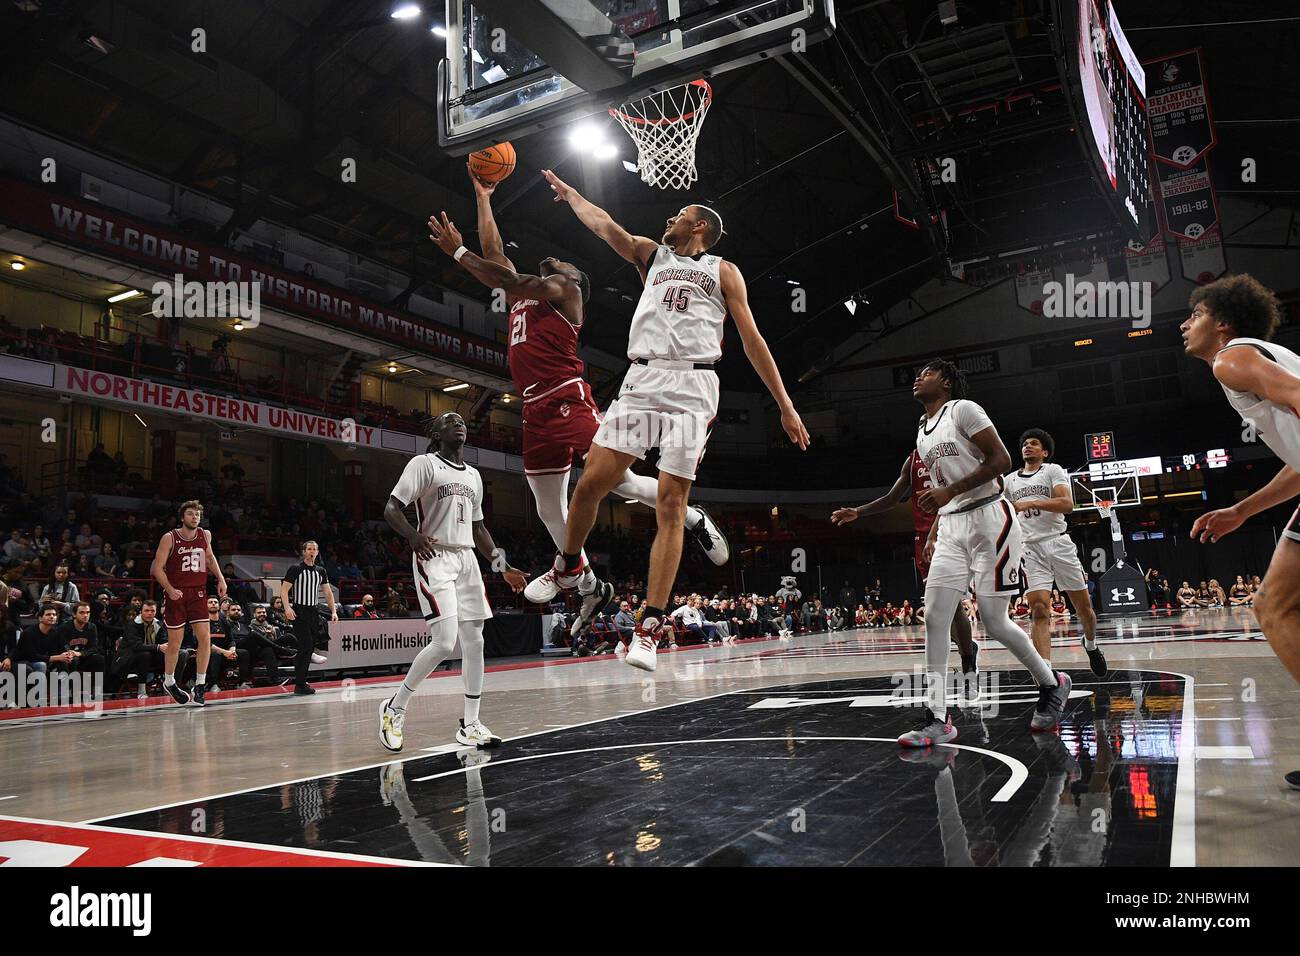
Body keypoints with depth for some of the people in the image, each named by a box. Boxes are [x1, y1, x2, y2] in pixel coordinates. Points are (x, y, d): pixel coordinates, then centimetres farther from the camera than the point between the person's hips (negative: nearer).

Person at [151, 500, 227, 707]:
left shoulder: (205, 535, 4)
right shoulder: (169, 538, -8)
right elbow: (157, 568, -8)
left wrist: (220, 578, 11)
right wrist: (169, 589, -22)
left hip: (198, 592, 3)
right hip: (176, 593, -3)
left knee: (205, 638, -8)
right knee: (175, 642, 5)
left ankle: (200, 685, 2)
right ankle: (169, 682, 29)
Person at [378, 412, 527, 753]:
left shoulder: (473, 475, 18)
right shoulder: (424, 463, -3)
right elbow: (391, 509, -9)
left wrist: (503, 566, 17)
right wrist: (413, 536, -28)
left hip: (467, 559, 7)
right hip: (434, 559, -7)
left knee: (474, 642, 4)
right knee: (444, 642, -17)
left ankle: (470, 724, 12)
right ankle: (395, 707, 3)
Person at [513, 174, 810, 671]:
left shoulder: (723, 271, 14)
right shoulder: (651, 255, 25)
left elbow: (752, 338, 10)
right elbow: (600, 222, 24)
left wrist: (785, 405, 5)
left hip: (692, 387, -3)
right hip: (642, 381, 3)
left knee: (670, 507, -8)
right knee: (591, 482, -6)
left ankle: (649, 630, -7)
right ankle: (568, 566, 24)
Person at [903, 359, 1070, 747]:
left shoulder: (963, 409, -6)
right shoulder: (922, 432, 18)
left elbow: (1002, 460, -14)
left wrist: (951, 491, -20)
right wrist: (933, 533, 17)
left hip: (989, 519, -7)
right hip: (952, 527, 7)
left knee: (994, 622, -3)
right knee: (934, 618, -5)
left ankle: (1052, 684, 23)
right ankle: (937, 719, -3)